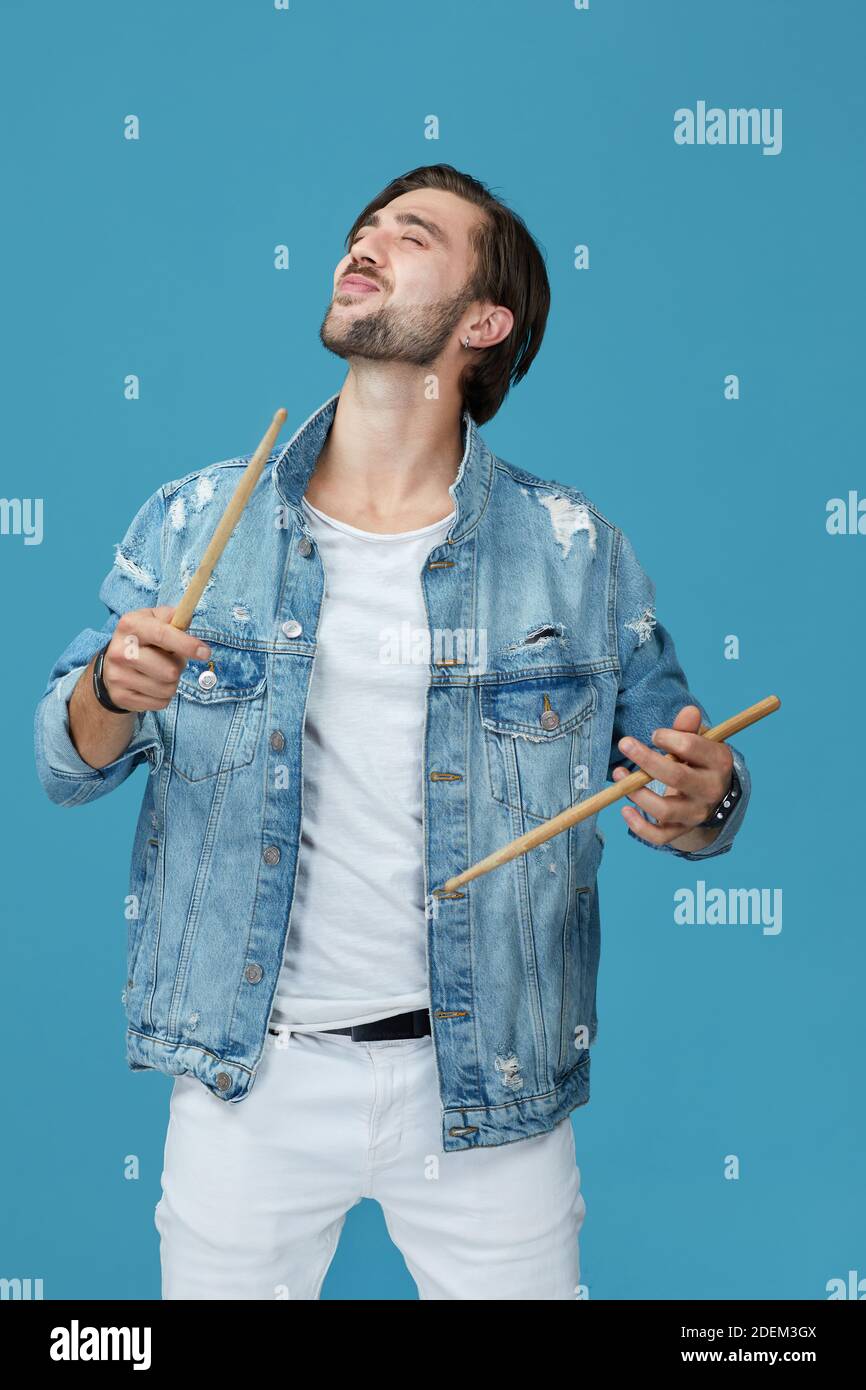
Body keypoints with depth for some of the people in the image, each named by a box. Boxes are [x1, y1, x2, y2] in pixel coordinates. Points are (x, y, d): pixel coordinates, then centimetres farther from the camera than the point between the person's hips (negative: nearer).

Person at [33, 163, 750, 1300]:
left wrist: (702, 802, -20)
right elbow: (65, 767, 2)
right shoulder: (192, 523, -2)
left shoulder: (577, 555, -5)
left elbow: (674, 777, 3)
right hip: (249, 1079, 1)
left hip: (485, 1086, 0)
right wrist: (112, 693, -19)